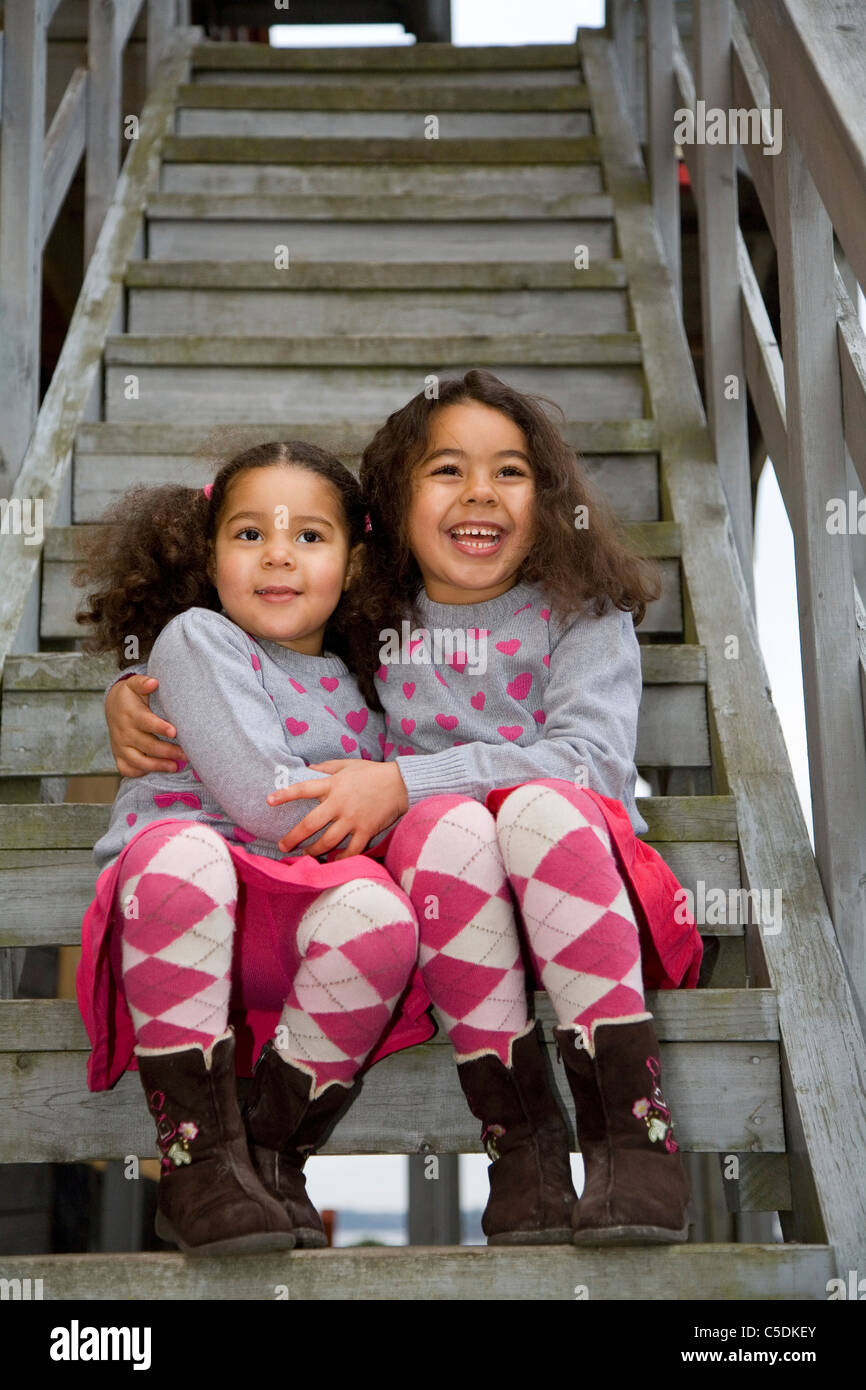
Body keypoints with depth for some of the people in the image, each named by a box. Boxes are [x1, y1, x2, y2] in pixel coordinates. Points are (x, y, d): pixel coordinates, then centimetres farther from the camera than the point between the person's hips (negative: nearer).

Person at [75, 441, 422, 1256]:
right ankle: (197, 1155, -29)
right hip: (166, 909, -4)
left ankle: (272, 1156, -15)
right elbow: (259, 799, -9)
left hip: (280, 933, 4)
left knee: (379, 910, -32)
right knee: (179, 850, -40)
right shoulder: (196, 640, 3)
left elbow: (374, 829, 24)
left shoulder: (353, 687, 21)